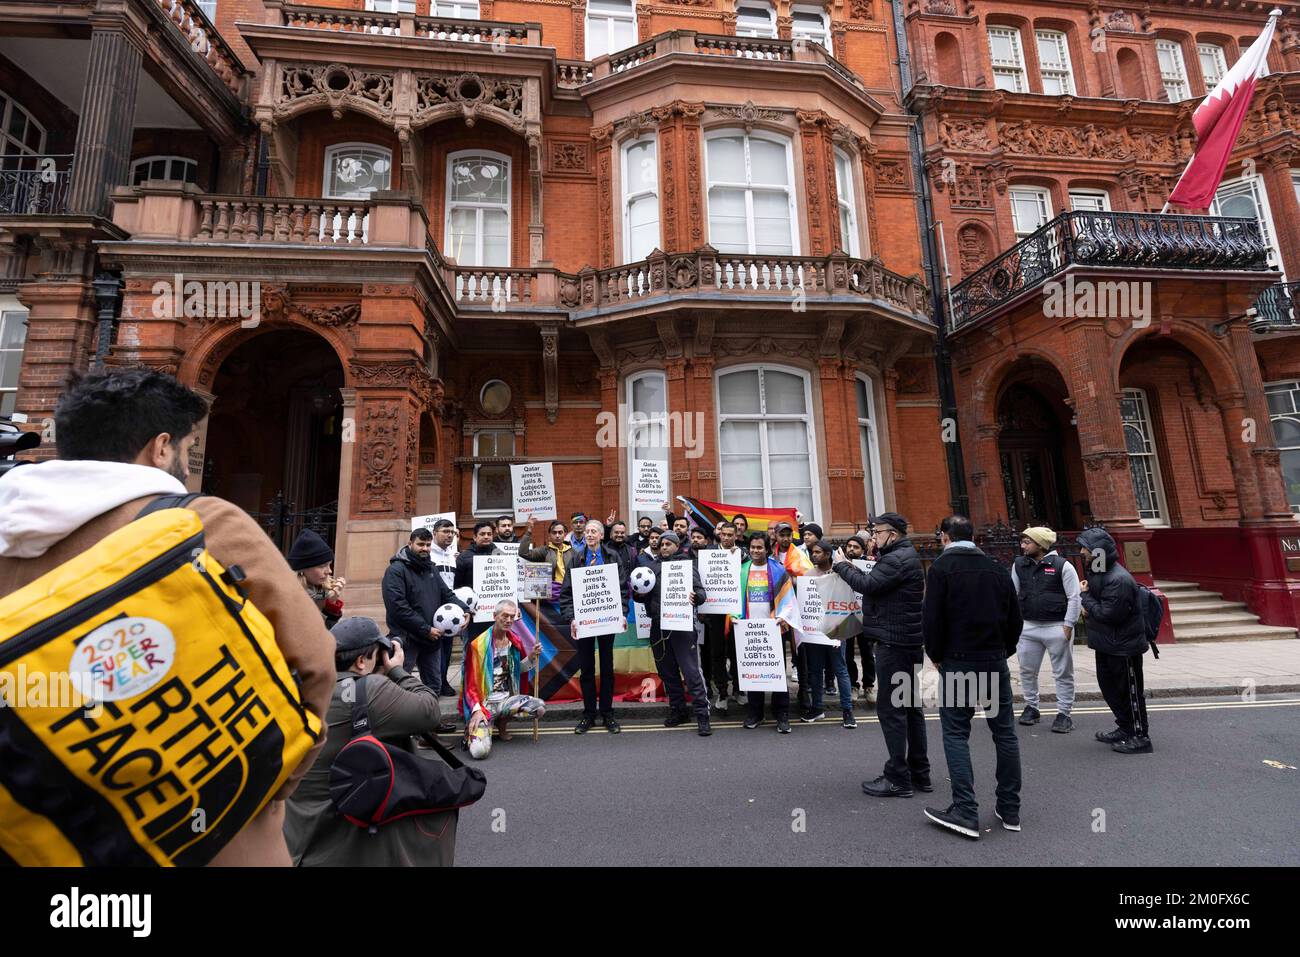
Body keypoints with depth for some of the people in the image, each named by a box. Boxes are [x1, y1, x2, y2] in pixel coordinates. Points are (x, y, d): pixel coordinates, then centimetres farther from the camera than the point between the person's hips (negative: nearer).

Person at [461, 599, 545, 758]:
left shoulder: (515, 642, 4)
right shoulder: (478, 644, -12)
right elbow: (470, 682, -11)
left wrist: (531, 657, -1)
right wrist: (477, 710, -23)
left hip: (507, 699, 5)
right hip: (485, 702, -5)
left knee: (540, 708, -21)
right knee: (479, 750, -27)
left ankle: (502, 721, 6)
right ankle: (471, 729, 11)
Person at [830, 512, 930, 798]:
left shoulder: (897, 559, -16)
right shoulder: (906, 556, 17)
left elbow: (867, 585, -23)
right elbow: (876, 584, 14)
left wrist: (842, 566, -9)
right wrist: (853, 568, 3)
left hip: (894, 643, -11)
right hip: (908, 642, 11)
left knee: (890, 707, -4)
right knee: (909, 705, 15)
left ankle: (898, 778, 3)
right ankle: (919, 773, 25)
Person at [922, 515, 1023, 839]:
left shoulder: (942, 566, -8)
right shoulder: (997, 569, 8)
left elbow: (933, 618, -13)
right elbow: (1015, 618, 10)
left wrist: (936, 655, 0)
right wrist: (1004, 651, 18)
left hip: (958, 662, -5)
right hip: (995, 661, 5)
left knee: (956, 734, 1)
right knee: (1004, 732, 14)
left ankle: (966, 812, -1)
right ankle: (1010, 810, 22)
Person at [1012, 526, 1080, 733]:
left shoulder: (1062, 566, -8)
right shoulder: (1018, 565, 4)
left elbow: (1074, 598, -7)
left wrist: (1068, 625, -10)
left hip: (1057, 628, -4)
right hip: (1028, 627, 4)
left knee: (1063, 673, 6)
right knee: (1027, 671, 11)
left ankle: (1064, 714, 17)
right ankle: (1031, 707, 27)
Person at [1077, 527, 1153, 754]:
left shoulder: (1119, 580, -25)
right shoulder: (1097, 572, 6)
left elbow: (1108, 614, -26)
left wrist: (1085, 596, -16)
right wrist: (1088, 607, 0)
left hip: (1124, 647, -10)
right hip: (1106, 644, 10)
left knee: (1129, 691, 3)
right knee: (1109, 687, 20)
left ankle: (1140, 736, 16)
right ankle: (1125, 729, 34)